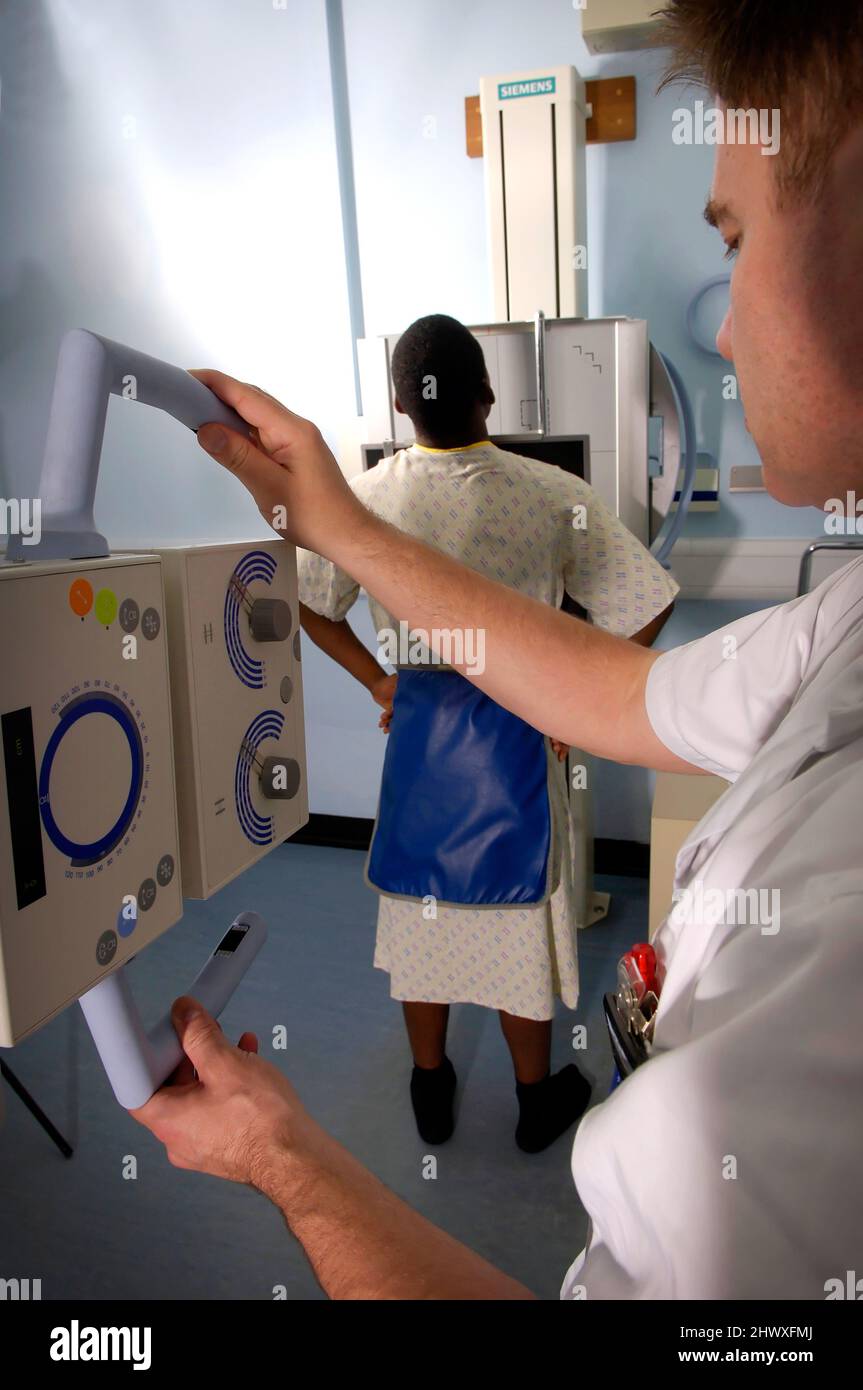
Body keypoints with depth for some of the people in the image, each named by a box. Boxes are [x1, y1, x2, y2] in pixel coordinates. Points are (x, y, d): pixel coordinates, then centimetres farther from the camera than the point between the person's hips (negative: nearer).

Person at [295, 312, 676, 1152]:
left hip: (416, 731, 2)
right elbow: (645, 610, -12)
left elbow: (311, 605, 5)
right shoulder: (552, 496, -16)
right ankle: (538, 1100, 36)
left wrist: (378, 681, 11)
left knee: (421, 910, 18)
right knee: (518, 917, 15)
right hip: (515, 736, -2)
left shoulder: (366, 498, -8)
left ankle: (430, 1092, 38)